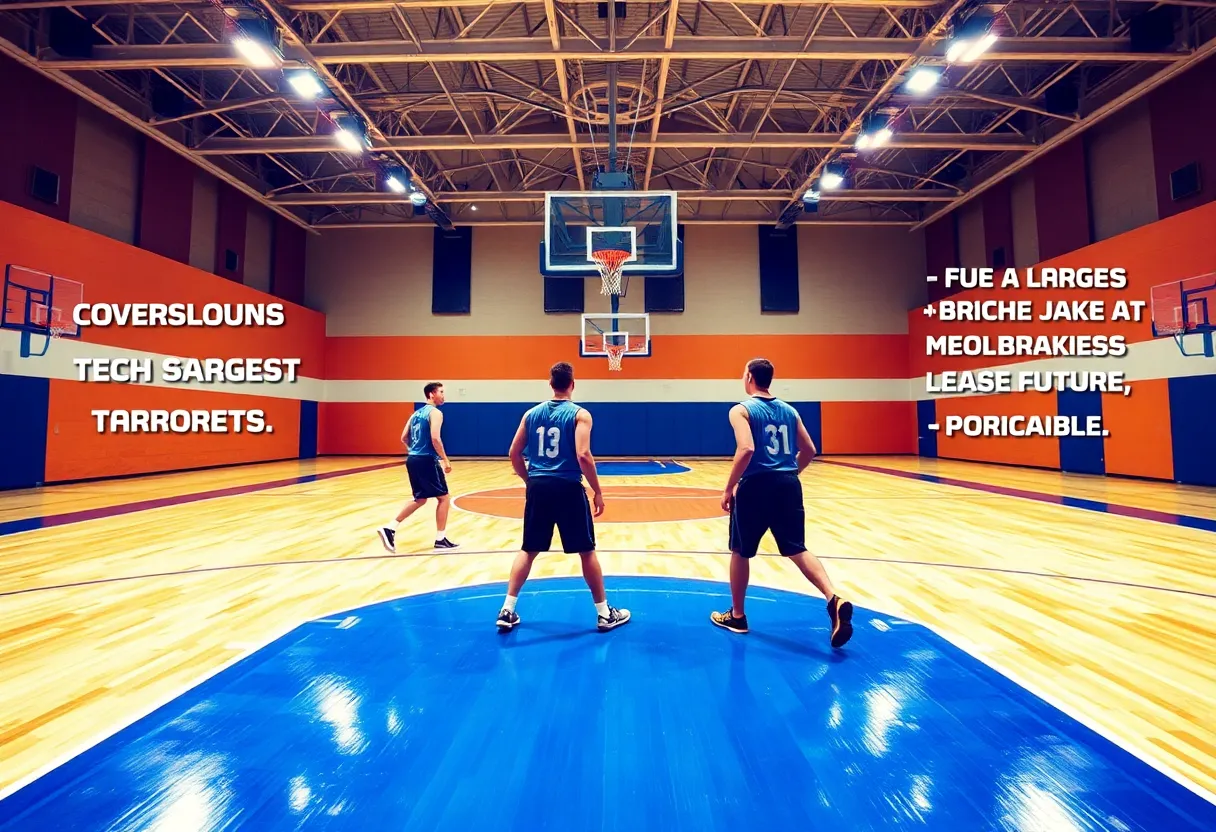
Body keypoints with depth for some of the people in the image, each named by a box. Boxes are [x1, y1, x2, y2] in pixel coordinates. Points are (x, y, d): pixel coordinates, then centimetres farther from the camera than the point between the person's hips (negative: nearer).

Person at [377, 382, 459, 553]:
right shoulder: (435, 412, -9)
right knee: (444, 497, 3)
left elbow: (404, 438, 17)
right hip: (427, 460, -9)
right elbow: (435, 438, -21)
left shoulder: (417, 413, 17)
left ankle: (390, 528, 11)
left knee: (420, 499, 18)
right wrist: (446, 460, -16)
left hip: (413, 459, 9)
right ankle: (440, 539, 6)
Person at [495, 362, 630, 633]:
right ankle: (604, 613, 18)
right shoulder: (579, 414, -6)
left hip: (538, 487, 4)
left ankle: (507, 611, 17)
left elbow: (514, 454, 9)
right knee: (587, 551, 8)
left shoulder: (531, 413, 8)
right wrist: (598, 491, -7)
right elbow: (583, 456, -16)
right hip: (568, 488, -4)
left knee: (528, 550, 16)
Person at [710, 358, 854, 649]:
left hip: (756, 486, -5)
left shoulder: (741, 410, -6)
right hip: (788, 484, 5)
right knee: (798, 550, 10)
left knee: (740, 552, 12)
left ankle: (736, 616, 25)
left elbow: (746, 449, -21)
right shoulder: (789, 410, 12)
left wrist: (729, 488, -13)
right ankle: (834, 600, -11)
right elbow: (809, 450, 13)